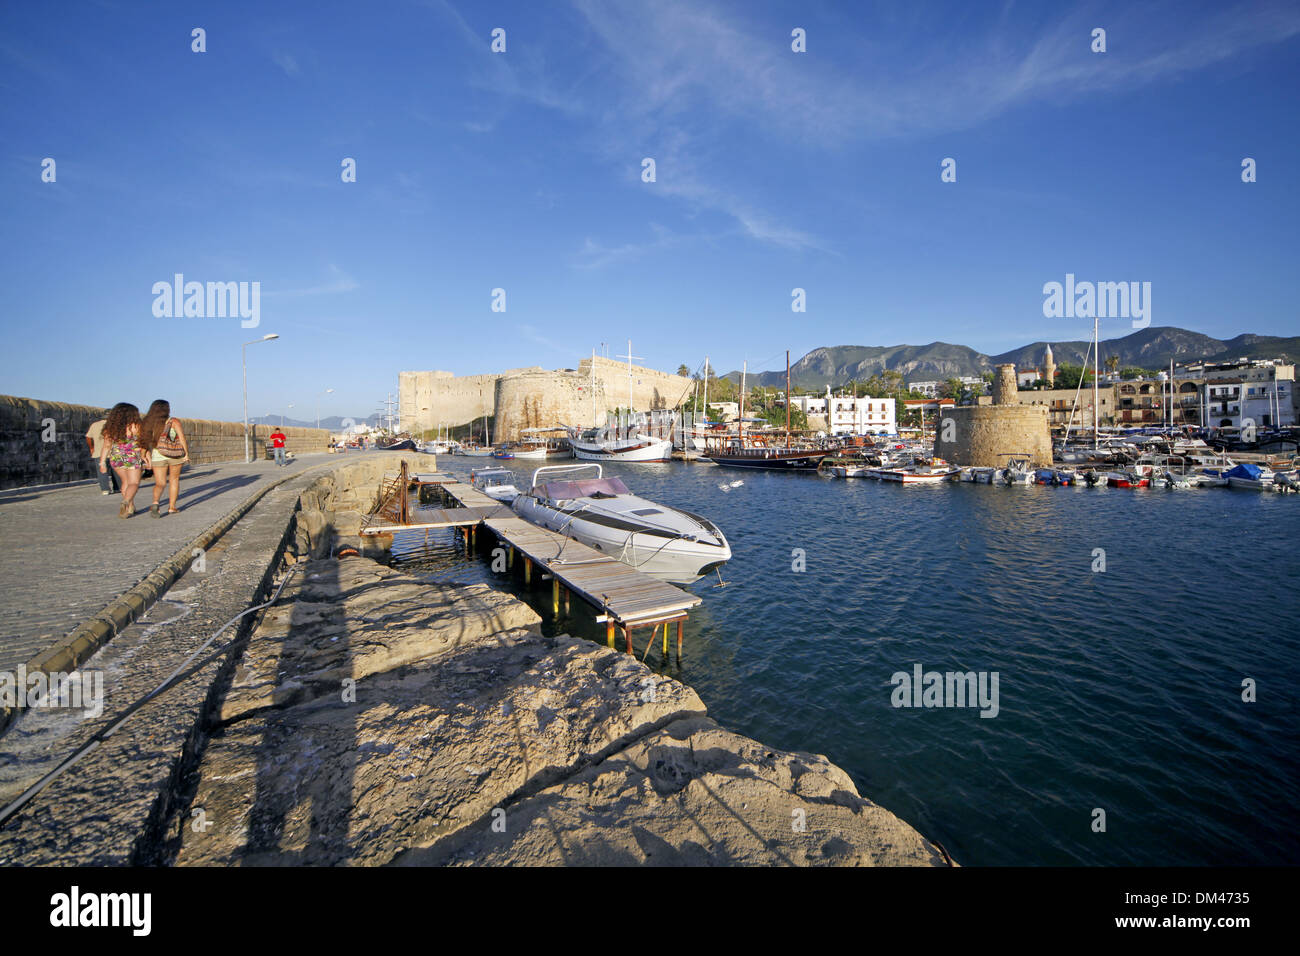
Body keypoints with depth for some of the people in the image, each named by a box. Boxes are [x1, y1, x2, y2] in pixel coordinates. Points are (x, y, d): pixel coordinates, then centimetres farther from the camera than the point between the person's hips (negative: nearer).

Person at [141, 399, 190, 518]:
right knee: (174, 479, 14)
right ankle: (172, 507, 17)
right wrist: (187, 454, -4)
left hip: (157, 456, 2)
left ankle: (155, 502, -20)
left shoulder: (149, 423, 4)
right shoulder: (174, 421, -6)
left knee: (159, 484, 8)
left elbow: (146, 442, 2)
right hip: (175, 455, -2)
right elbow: (182, 438, -12)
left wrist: (149, 458, 7)